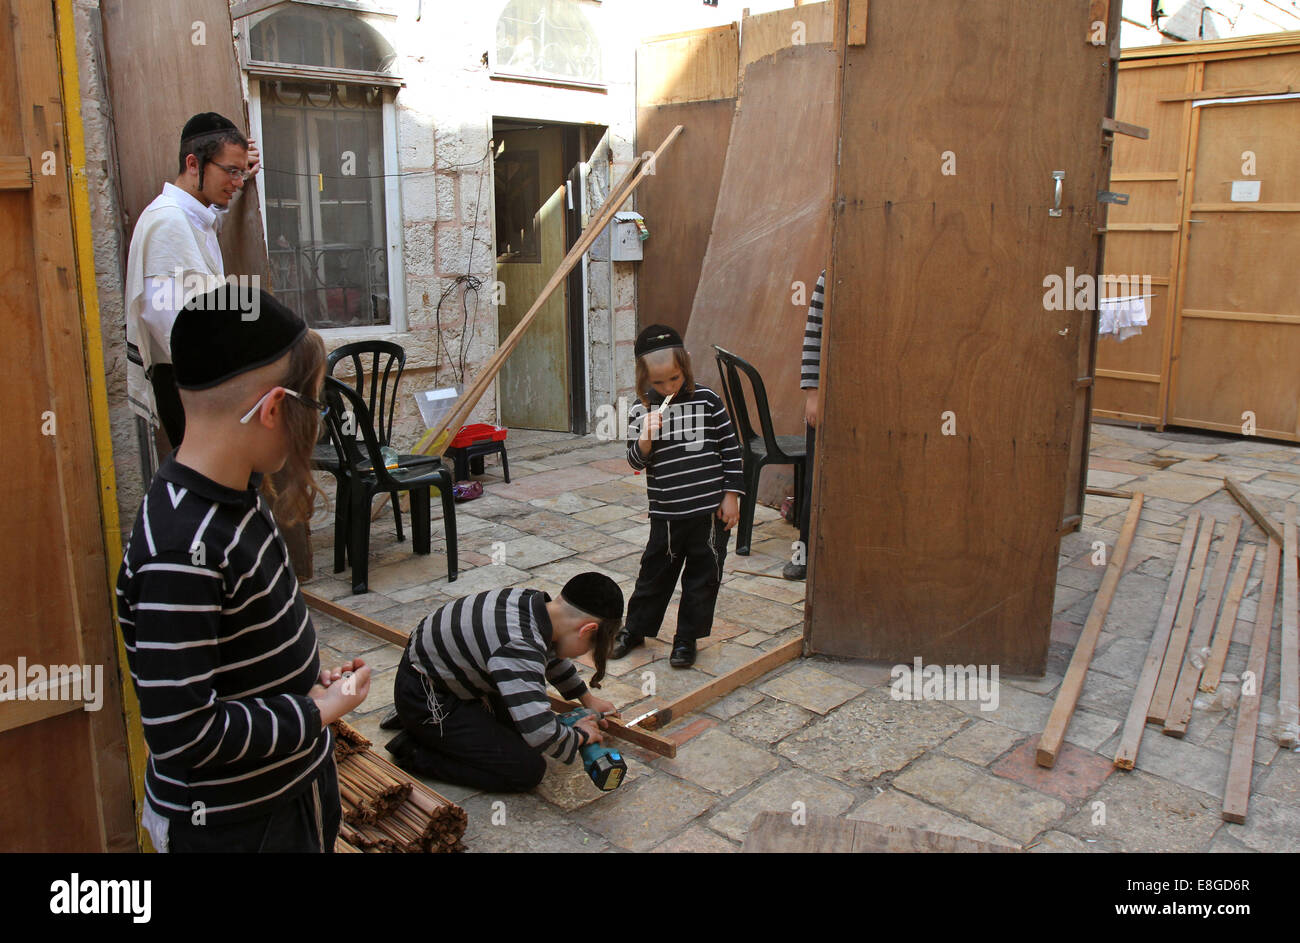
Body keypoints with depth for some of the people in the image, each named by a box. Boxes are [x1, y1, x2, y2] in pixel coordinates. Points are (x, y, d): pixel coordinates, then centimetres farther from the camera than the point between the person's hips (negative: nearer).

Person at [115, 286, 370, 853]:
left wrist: (312, 683, -1)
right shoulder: (181, 551, -30)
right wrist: (317, 712, -19)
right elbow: (184, 735, -29)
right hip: (231, 826, -8)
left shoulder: (237, 496, -2)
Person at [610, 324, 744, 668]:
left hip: (711, 510, 0)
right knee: (655, 572, 13)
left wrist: (731, 495, 0)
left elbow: (730, 448, 2)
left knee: (702, 575, 9)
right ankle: (634, 629, 33)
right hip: (666, 513, 1)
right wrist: (646, 437, -22)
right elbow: (636, 462, -2)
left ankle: (687, 637, 25)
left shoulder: (706, 400, -4)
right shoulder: (641, 411, -2)